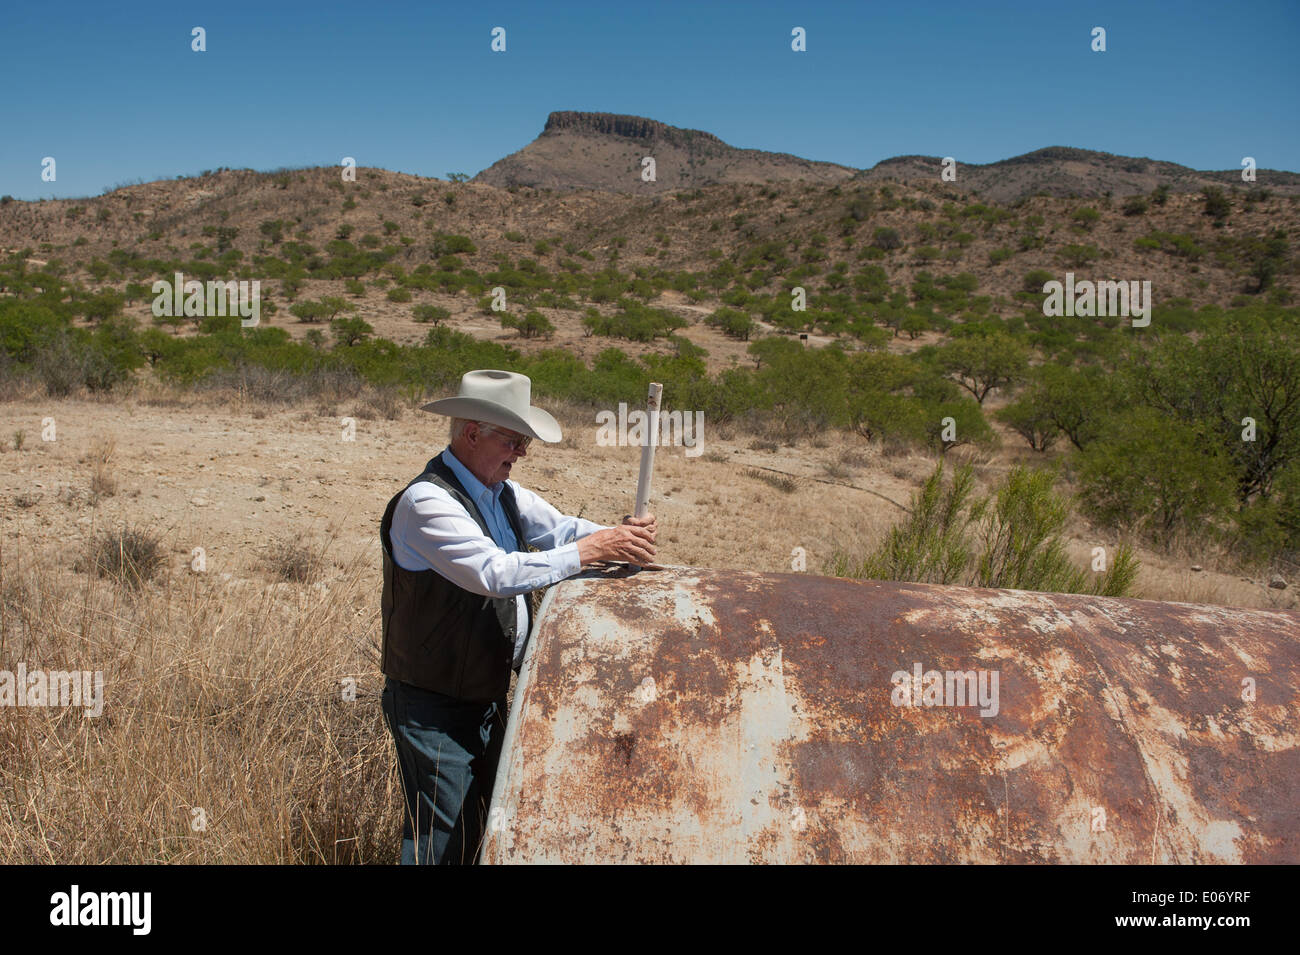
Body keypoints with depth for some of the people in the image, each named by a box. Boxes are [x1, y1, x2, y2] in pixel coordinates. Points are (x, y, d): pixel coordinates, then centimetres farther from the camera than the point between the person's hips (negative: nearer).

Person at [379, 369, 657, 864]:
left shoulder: (502, 492, 5)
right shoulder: (427, 502, -23)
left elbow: (557, 528, 8)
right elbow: (497, 573, -32)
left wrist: (620, 536, -12)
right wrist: (590, 549, -29)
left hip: (487, 694, 9)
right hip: (432, 706, -8)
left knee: (482, 826, 20)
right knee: (439, 839, 0)